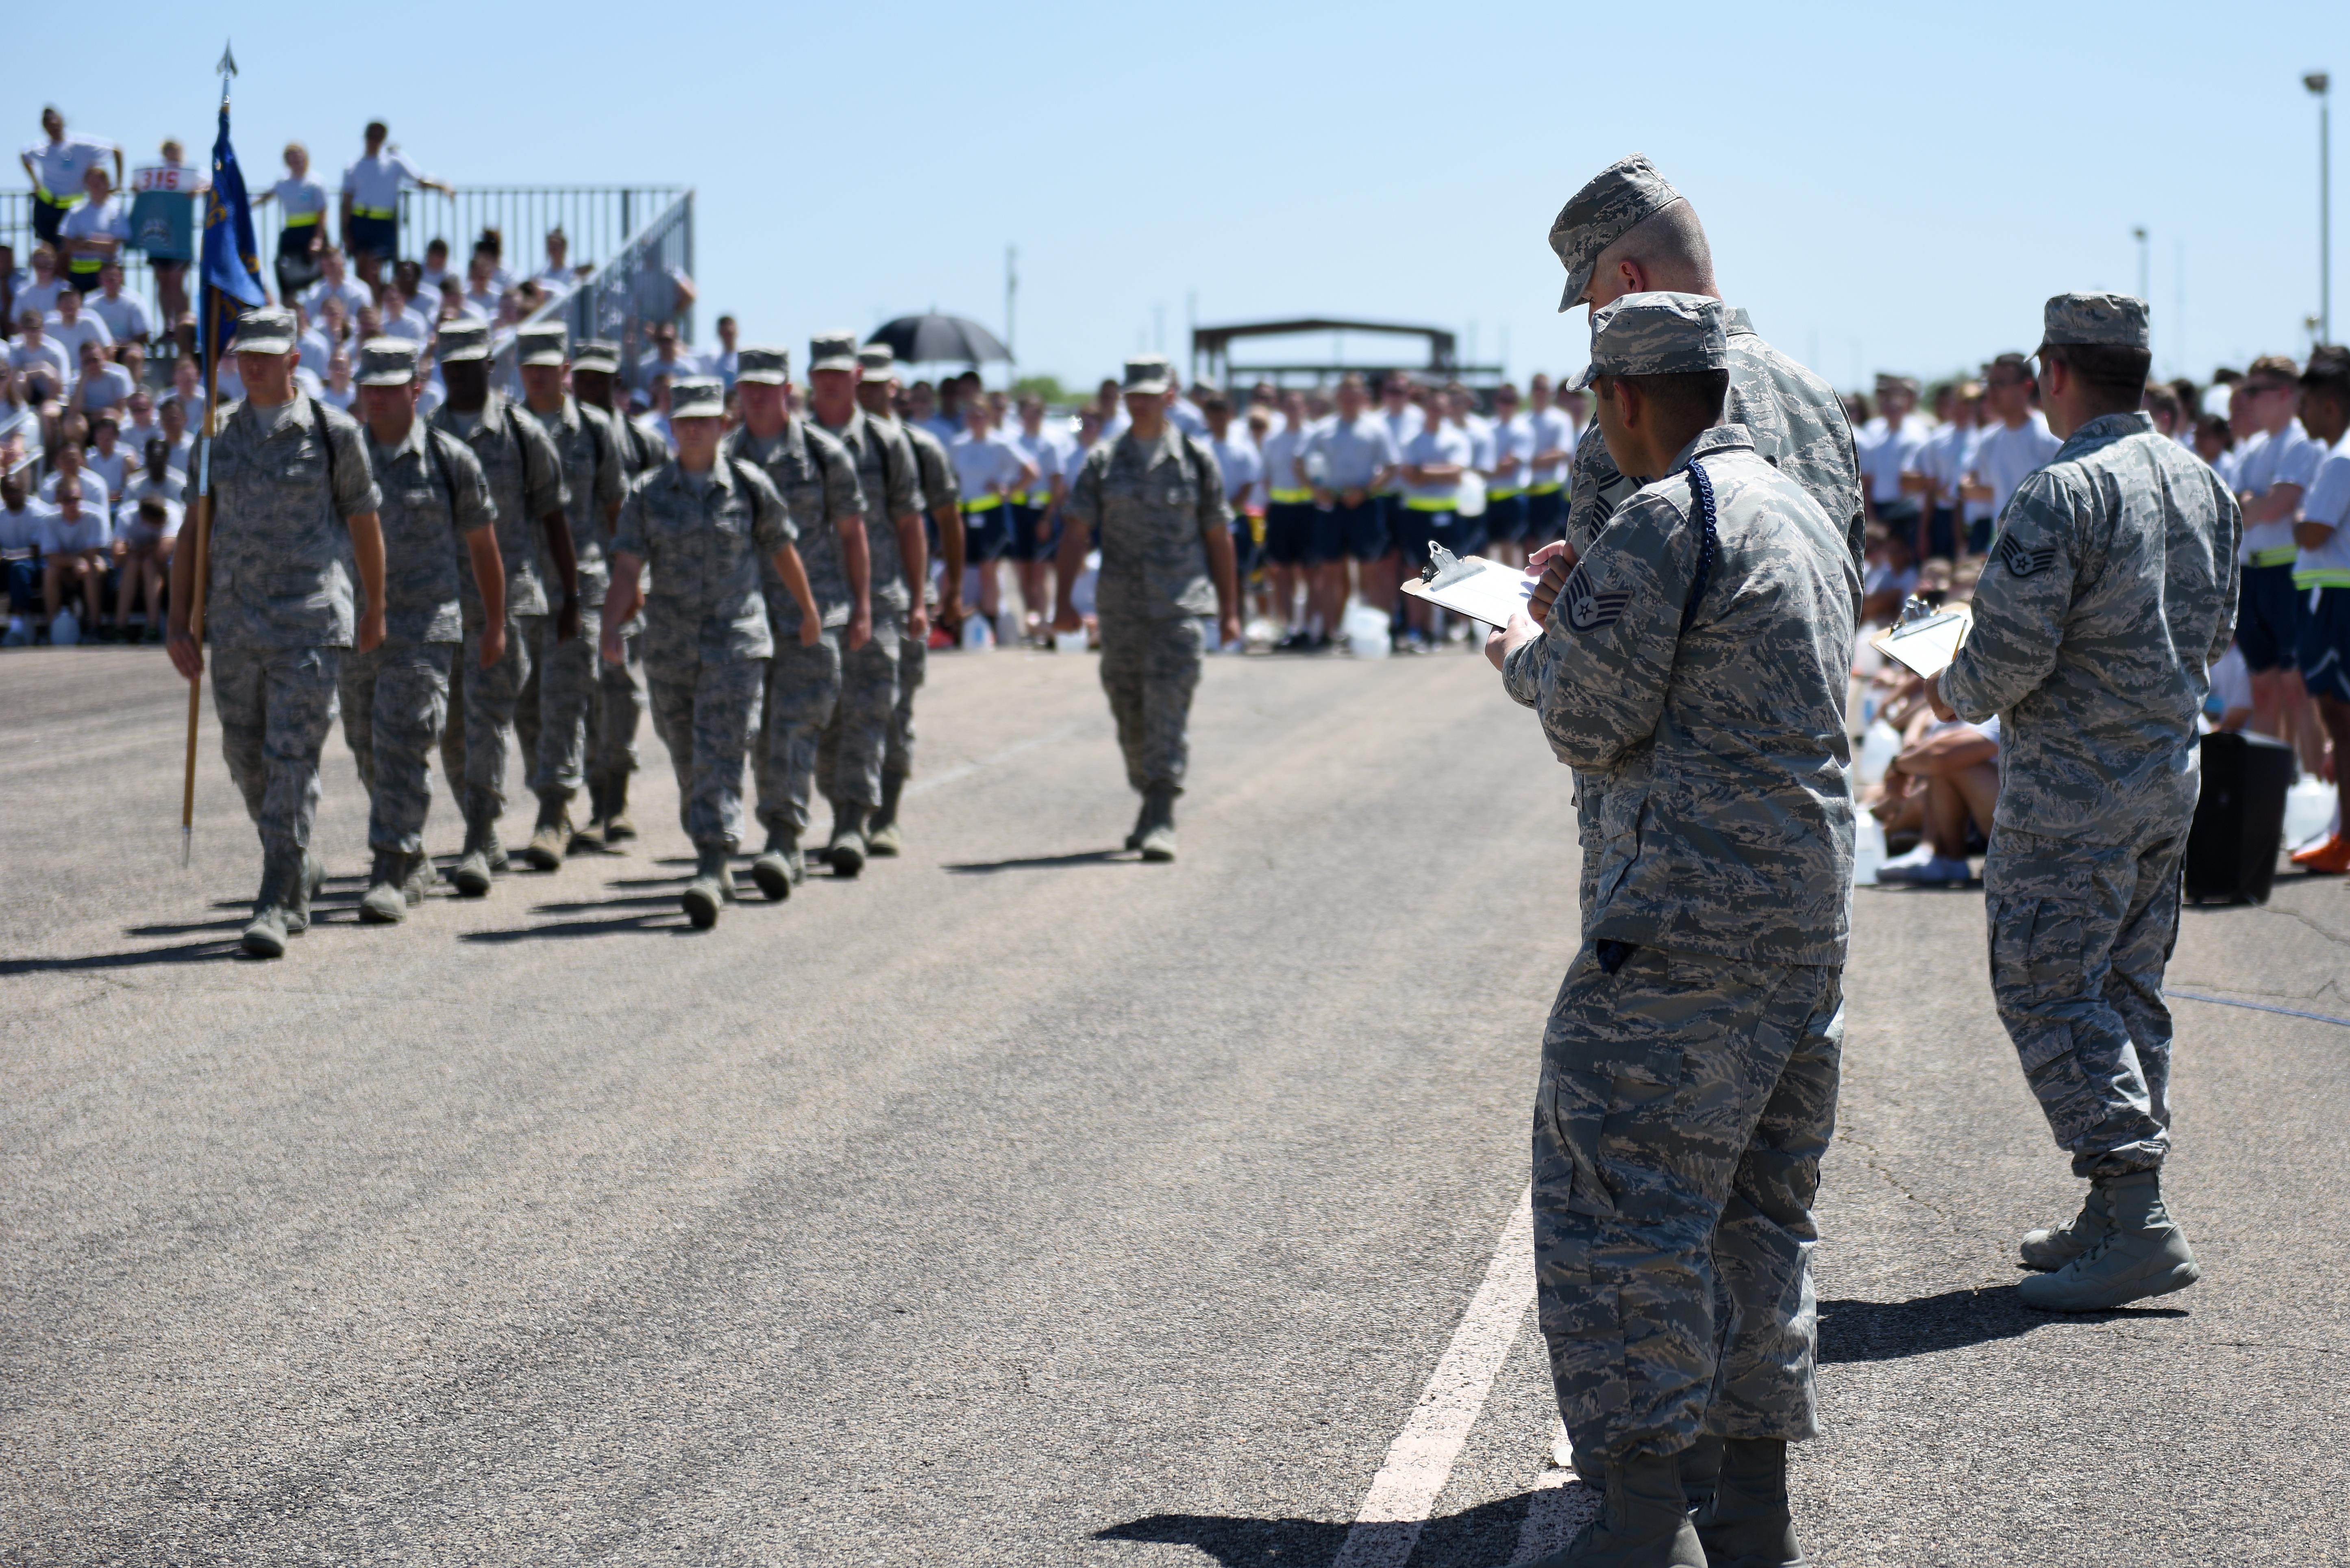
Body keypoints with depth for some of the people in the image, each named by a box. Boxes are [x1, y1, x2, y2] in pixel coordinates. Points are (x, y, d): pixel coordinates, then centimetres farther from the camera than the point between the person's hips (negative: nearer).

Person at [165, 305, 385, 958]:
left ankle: (278, 904, -8)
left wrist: (375, 608, 17)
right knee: (248, 762, 11)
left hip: (310, 627, -4)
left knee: (292, 761, -10)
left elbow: (364, 520, 10)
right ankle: (300, 868, 33)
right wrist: (179, 626, 3)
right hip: (234, 627, 4)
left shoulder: (333, 434, -1)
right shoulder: (217, 438, 8)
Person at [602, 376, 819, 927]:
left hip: (737, 642, -3)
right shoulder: (647, 494, 2)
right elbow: (627, 568, -5)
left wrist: (809, 611, 24)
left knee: (719, 758, -12)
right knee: (688, 762, 10)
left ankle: (712, 873, -19)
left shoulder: (750, 487, 0)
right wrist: (611, 627, -20)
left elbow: (783, 551, 13)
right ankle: (717, 863, 27)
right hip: (669, 648, 3)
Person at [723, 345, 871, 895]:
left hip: (813, 608, -4)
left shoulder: (824, 454, -2)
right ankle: (788, 849, 18)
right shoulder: (723, 458, 6)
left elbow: (852, 533, 3)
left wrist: (862, 609, 1)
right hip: (745, 611, 4)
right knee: (761, 732, 6)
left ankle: (783, 842, -16)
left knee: (797, 726, -13)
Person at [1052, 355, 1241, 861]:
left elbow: (1219, 537, 9)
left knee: (1169, 706, -13)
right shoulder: (1102, 462, 8)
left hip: (1181, 604, -3)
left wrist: (1229, 610, 7)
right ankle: (1151, 806, 27)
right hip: (1120, 606, 3)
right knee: (1130, 715, 9)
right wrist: (1064, 600, -9)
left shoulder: (1196, 459, 6)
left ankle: (1161, 820, -17)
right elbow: (1076, 532, 2)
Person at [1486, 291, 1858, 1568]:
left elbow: (1594, 726, -13)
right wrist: (1577, 623, 25)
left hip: (1686, 922, -9)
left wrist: (1529, 660, 8)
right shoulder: (1808, 514, 16)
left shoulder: (1663, 518, -13)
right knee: (1758, 1207, 14)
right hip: (1809, 908, 9)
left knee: (1618, 1198, -6)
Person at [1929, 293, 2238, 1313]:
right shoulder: (2203, 486, 8)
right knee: (2127, 989, 15)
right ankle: (2120, 1214, 20)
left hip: (2071, 789, -8)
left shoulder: (2061, 494, -19)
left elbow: (2010, 651, -21)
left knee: (2049, 994, -4)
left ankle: (2137, 1220, -10)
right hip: (2172, 772, 8)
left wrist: (1958, 696, 0)